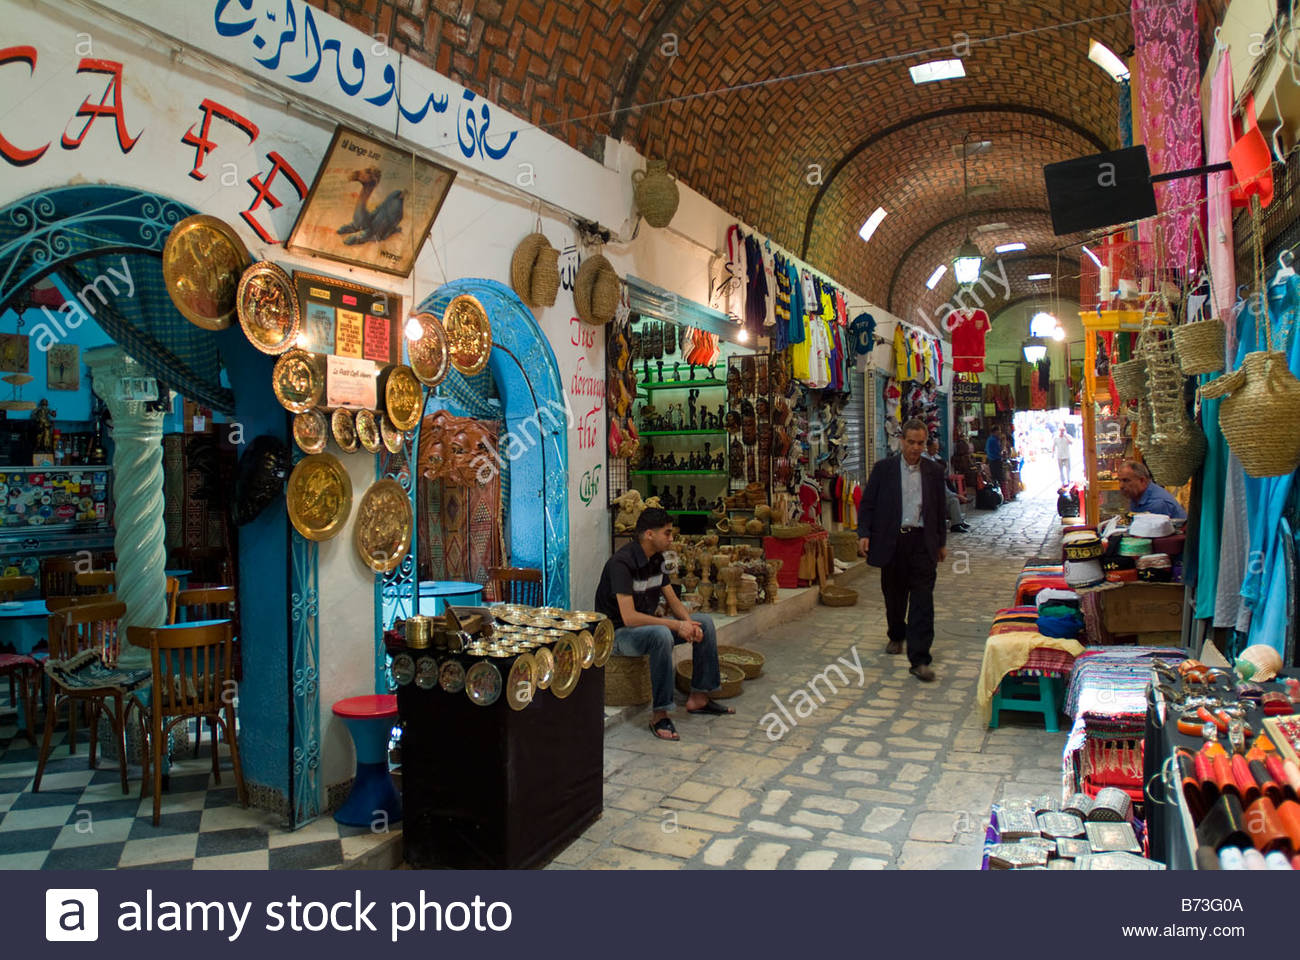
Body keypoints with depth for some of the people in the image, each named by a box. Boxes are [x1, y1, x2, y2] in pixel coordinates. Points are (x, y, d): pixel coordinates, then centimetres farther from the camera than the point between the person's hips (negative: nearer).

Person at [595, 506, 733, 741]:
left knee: (705, 622, 3)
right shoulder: (622, 563, -25)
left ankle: (698, 697, 7)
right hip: (618, 633, -9)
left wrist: (689, 622, -13)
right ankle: (659, 714, -28)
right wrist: (677, 625, -29)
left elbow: (673, 601, 8)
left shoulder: (656, 559, 3)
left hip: (647, 624, 9)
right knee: (662, 635, -38)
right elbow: (629, 617, -32)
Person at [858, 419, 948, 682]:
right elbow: (867, 503, 2)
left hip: (922, 542, 0)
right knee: (894, 596, 14)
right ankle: (896, 636, 40)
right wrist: (864, 533, -9)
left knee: (922, 601, -7)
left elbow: (939, 509, 14)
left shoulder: (934, 471, 8)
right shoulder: (883, 468, 3)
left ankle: (919, 660, -7)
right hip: (891, 541, 0)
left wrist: (941, 542, 15)